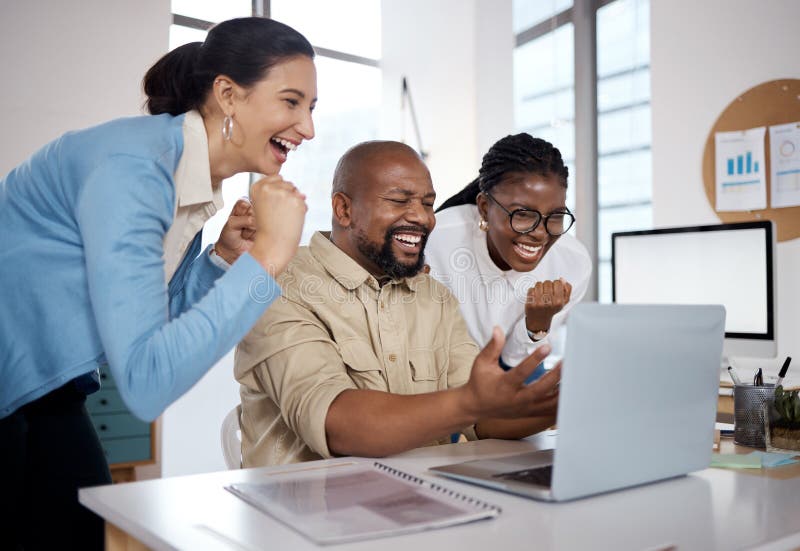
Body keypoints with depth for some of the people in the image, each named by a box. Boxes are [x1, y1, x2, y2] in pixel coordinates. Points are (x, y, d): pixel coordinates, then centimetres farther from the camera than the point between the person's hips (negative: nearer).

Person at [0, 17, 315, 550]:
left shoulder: (199, 183, -3)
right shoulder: (133, 164, -29)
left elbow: (158, 319, 6)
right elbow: (147, 382, -35)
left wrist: (224, 258, -9)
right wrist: (266, 256, -34)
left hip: (46, 393, 8)